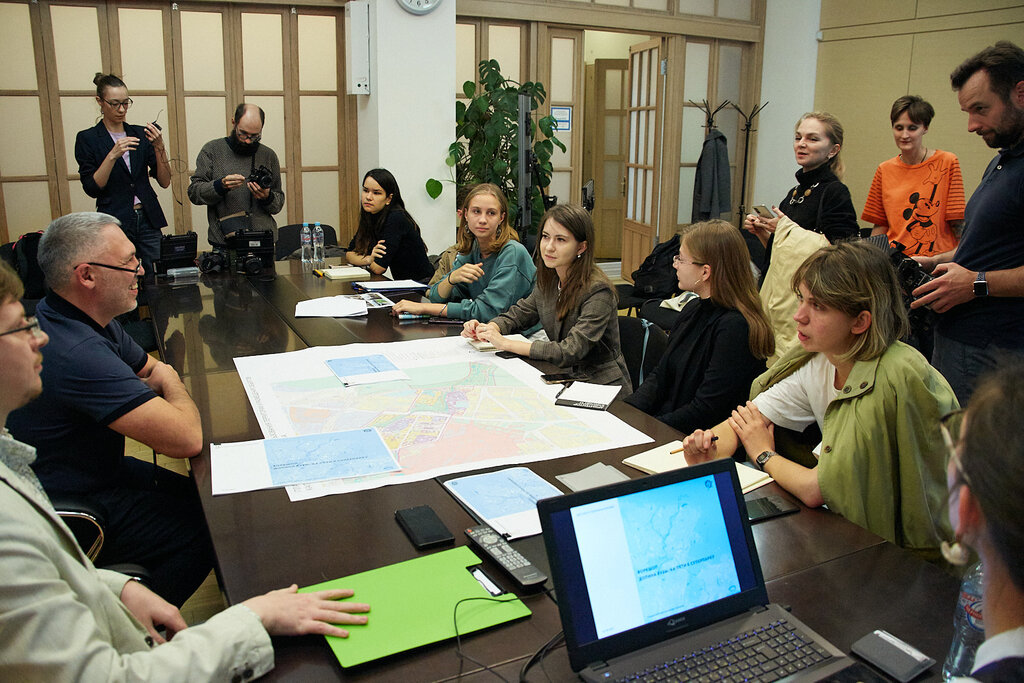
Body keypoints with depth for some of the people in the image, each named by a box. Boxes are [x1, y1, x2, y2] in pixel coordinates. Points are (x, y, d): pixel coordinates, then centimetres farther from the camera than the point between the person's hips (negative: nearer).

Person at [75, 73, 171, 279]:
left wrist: (159, 147, -10)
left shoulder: (140, 134, 10)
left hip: (148, 221, 3)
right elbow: (92, 188, -8)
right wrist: (113, 155, -18)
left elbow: (164, 181, 4)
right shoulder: (87, 138, 1)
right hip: (114, 223, -3)